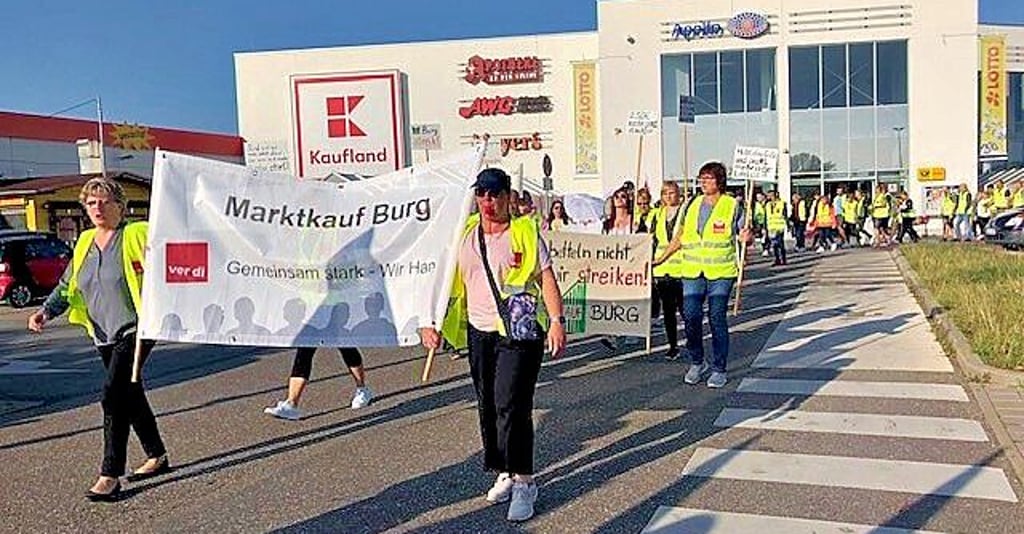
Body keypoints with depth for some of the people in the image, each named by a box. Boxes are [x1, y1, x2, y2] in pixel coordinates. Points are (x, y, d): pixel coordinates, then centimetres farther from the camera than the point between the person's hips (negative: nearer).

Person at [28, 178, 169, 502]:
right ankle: (157, 457, 31)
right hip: (105, 336, 8)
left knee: (113, 396, -16)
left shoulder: (137, 235, -7)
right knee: (130, 396, 16)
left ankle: (110, 476, -9)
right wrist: (46, 311, 3)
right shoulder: (84, 244, 13)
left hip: (135, 330, -8)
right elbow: (67, 286, 17)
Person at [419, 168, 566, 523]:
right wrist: (431, 321, 5)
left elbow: (547, 279, -5)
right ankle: (504, 474, 27)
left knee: (511, 406, -11)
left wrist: (557, 321, -14)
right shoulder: (464, 236, 8)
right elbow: (449, 282, 12)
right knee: (488, 409, 11)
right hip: (479, 333, 5)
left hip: (521, 333, -5)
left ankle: (524, 483, 0)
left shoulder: (525, 233, -3)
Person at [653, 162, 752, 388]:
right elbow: (681, 236, 19)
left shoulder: (732, 206, 0)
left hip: (720, 272, -3)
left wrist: (747, 237, -21)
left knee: (717, 319, 0)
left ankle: (719, 369, 12)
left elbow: (746, 235, 3)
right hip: (692, 271, 4)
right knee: (690, 318, 0)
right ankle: (697, 363, 19)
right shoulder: (692, 205, 12)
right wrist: (661, 258, 17)